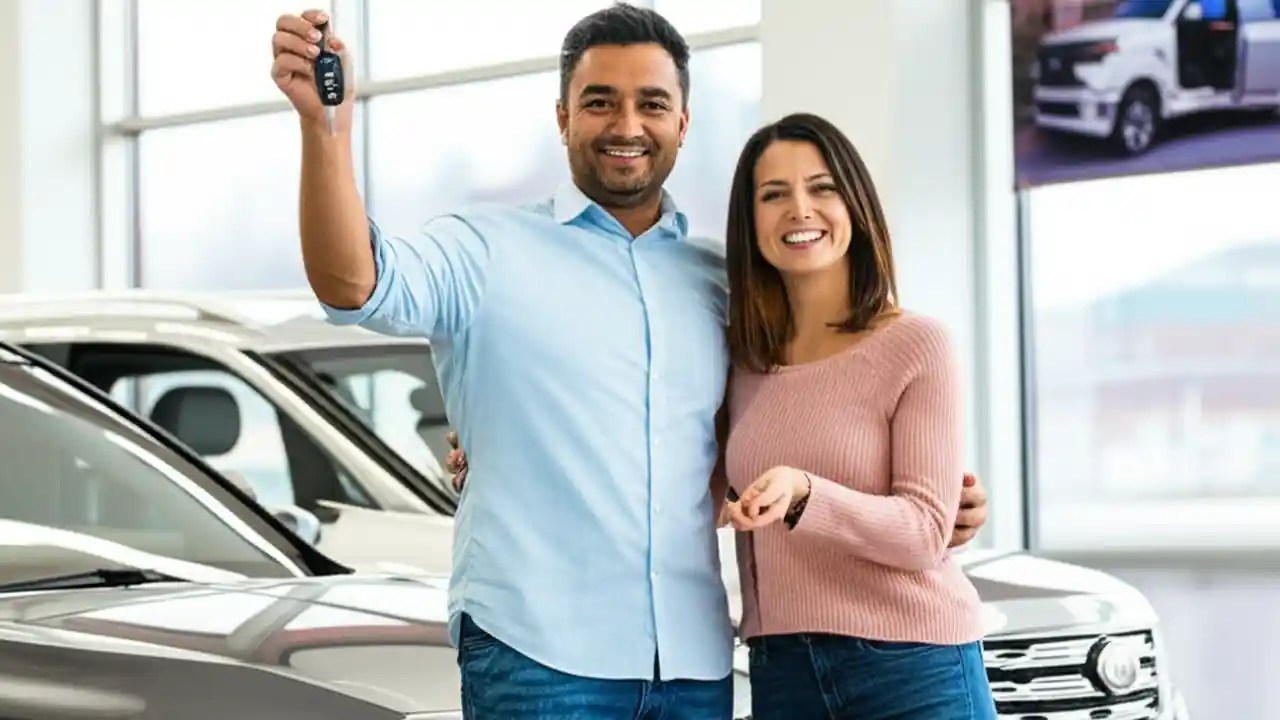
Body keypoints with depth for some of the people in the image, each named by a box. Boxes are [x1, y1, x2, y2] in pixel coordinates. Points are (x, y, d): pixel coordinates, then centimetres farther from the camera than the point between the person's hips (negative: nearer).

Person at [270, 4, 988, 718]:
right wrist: (324, 125, -31)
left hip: (695, 662, 4)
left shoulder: (722, 282, 15)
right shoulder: (491, 251, 2)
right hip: (537, 654, -4)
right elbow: (352, 283, -16)